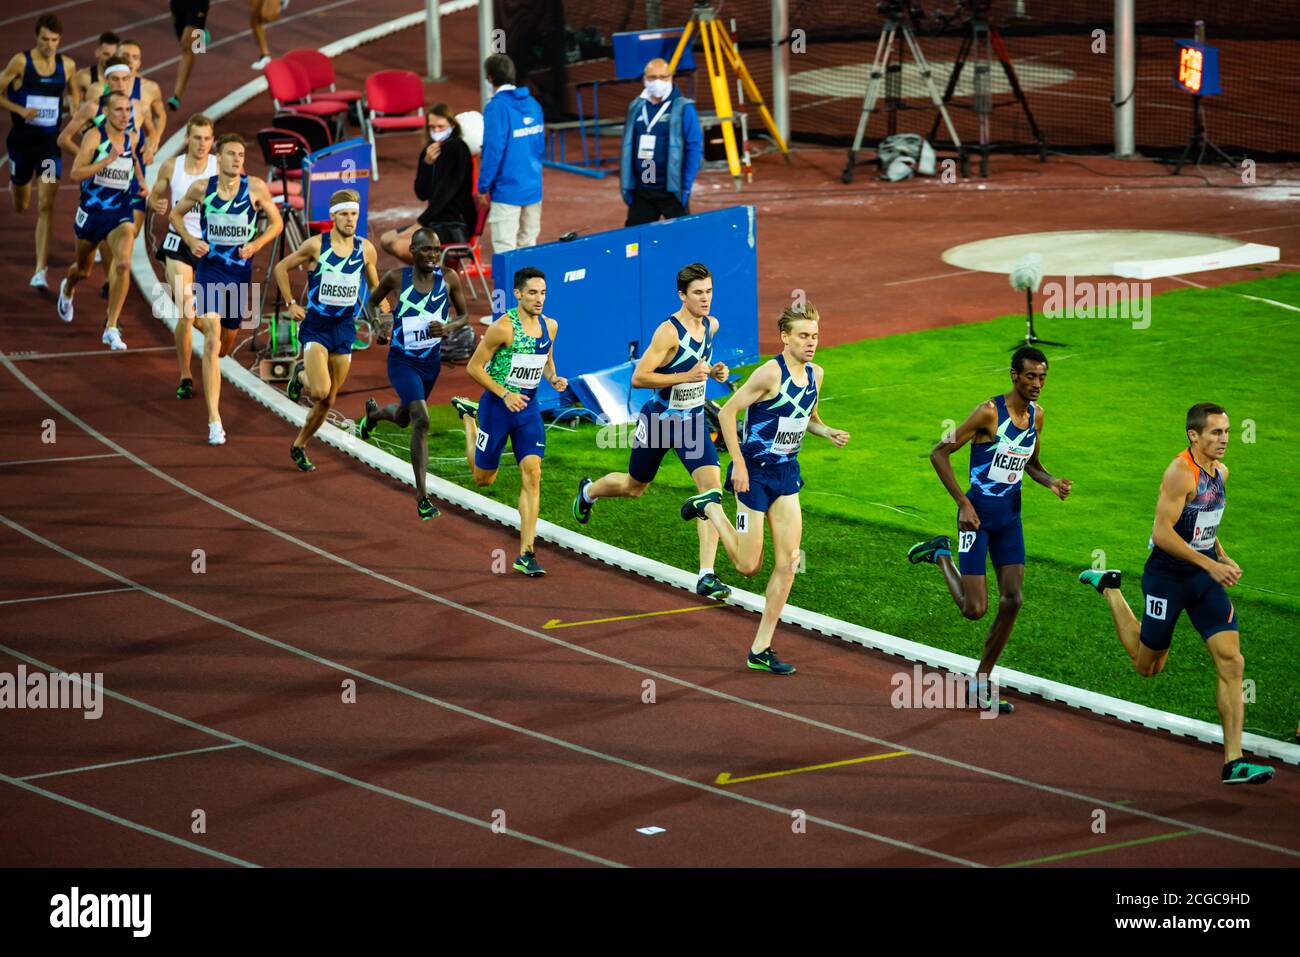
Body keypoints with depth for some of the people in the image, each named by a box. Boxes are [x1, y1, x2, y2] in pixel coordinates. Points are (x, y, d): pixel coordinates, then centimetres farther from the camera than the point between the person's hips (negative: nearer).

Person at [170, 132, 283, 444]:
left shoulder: (255, 188, -6)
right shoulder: (201, 188, -5)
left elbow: (276, 222, 5)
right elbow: (176, 213, 11)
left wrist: (255, 245, -12)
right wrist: (190, 240, -6)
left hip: (240, 270, 2)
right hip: (208, 266, -2)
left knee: (226, 342, 18)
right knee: (212, 340, -16)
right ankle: (214, 421, -18)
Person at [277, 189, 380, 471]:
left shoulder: (366, 250, 1)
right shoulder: (316, 245, -8)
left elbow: (374, 286, 17)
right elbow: (281, 267, 4)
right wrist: (291, 304, -3)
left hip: (345, 329, 4)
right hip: (315, 327, -4)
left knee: (328, 401, 7)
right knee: (320, 392, -20)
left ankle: (299, 446, 28)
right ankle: (301, 374, 16)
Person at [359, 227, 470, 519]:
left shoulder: (448, 279, -7)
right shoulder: (396, 278, -11)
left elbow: (464, 316, 3)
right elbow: (372, 302, 7)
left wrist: (447, 327, -17)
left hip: (432, 362, 4)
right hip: (402, 361, -4)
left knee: (403, 418, 25)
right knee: (421, 420, -22)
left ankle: (373, 412, 65)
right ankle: (422, 497, -16)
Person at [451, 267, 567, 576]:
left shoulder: (550, 326, 1)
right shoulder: (504, 327, -18)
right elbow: (474, 367, -13)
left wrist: (554, 379, -2)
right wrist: (504, 394, -21)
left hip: (529, 408, 4)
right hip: (498, 407, -4)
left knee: (532, 475, -11)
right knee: (484, 478, 13)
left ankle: (526, 553, -9)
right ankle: (469, 416, 44)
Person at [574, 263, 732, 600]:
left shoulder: (711, 325, 0)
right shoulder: (668, 332, -23)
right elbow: (638, 378, -25)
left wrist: (713, 371, 2)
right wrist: (685, 376, -31)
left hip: (693, 420, 5)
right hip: (659, 419, -5)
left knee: (712, 485, -16)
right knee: (634, 487, 17)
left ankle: (706, 577, -18)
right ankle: (588, 491, 56)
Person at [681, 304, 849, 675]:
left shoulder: (815, 374, 4)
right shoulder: (771, 373, -19)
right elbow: (727, 412, -17)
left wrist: (829, 432, 1)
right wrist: (738, 464, -20)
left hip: (787, 474, 7)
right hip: (755, 473, -7)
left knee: (788, 562, -1)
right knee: (748, 565, 1)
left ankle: (761, 649, 7)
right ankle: (710, 506, 28)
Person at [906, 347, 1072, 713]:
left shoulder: (1037, 415, 6)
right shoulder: (990, 412, -17)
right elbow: (939, 452, -15)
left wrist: (1052, 482, 0)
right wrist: (963, 503, -19)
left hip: (1010, 515, 7)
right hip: (978, 514, -7)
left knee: (1012, 601, -1)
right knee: (974, 610, -7)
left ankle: (981, 686, 11)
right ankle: (941, 555, 23)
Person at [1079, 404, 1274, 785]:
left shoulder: (1220, 472, 7)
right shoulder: (1180, 473, -20)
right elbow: (1163, 533, -25)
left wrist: (1224, 558, 10)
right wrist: (1211, 565, -26)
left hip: (1206, 578, 7)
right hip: (1168, 576, -7)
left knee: (1231, 663, -8)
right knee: (1147, 666, 12)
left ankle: (1233, 762, -8)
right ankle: (1109, 588, 36)